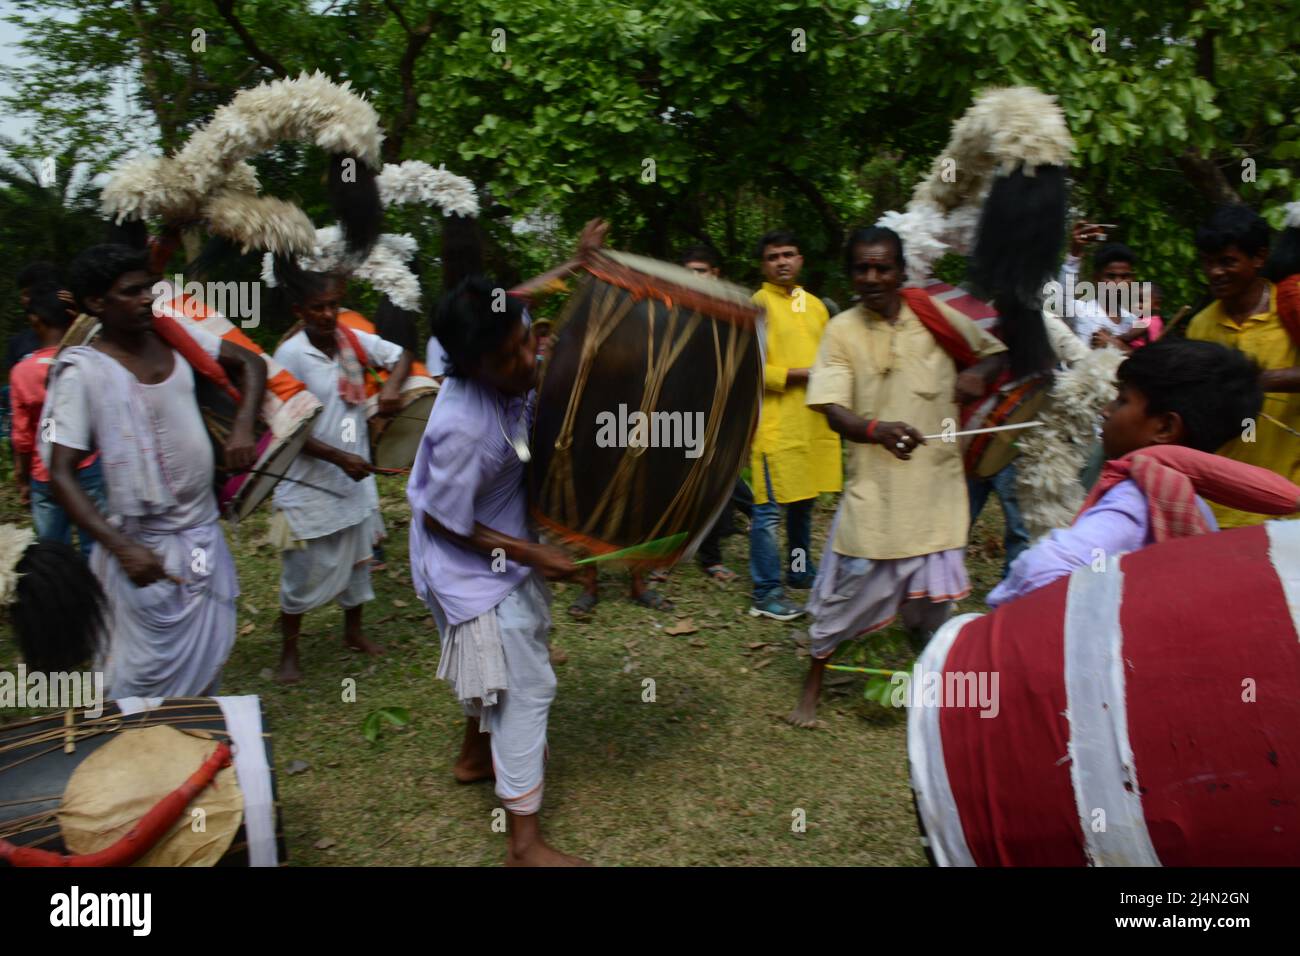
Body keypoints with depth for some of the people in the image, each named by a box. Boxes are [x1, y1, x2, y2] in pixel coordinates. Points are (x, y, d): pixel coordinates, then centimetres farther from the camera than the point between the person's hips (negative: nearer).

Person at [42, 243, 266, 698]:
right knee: (149, 676, 2)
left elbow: (250, 363, 10)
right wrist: (122, 547, -29)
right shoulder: (84, 372, -16)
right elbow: (61, 474, -18)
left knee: (208, 661, 18)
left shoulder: (172, 333, -1)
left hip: (204, 532, 6)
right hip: (148, 546, -6)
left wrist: (242, 426, -8)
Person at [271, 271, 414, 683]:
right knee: (302, 571, 5)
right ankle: (289, 652, 24)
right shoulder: (291, 354, -17)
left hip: (354, 477, 6)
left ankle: (353, 630, 41)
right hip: (309, 484, -6)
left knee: (358, 558, 19)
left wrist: (392, 386, -12)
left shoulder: (353, 340, -3)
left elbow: (402, 354, 9)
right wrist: (340, 458, -23)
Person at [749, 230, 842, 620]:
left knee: (804, 501, 16)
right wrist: (798, 375, -16)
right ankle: (767, 593, 1)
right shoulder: (757, 304, -4)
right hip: (775, 423, -7)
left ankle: (800, 571, 32)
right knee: (770, 509, -6)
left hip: (815, 421, 7)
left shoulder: (815, 305, 16)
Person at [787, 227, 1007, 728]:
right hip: (874, 484, -2)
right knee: (847, 584, 3)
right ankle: (812, 686, 23)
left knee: (932, 595, 13)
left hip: (936, 478, 2)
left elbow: (997, 352, 11)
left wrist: (978, 373, -12)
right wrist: (877, 429, -35)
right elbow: (833, 410, -14)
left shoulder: (935, 316, -1)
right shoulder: (842, 331, -5)